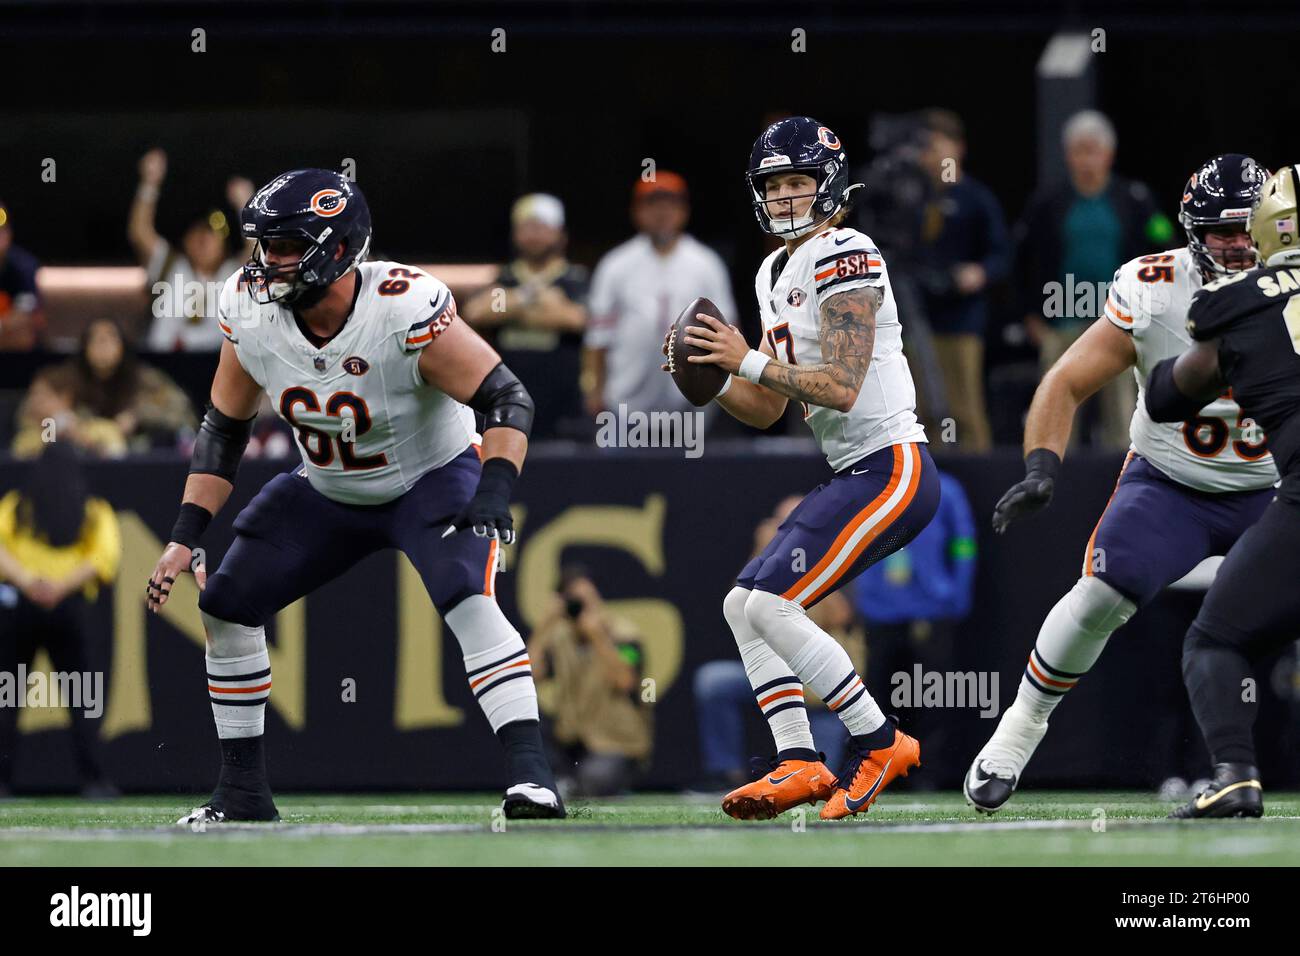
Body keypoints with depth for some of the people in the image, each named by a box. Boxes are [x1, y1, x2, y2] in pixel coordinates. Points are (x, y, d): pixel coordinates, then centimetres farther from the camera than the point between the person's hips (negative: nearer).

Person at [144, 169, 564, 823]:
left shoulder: (404, 310, -32)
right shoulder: (250, 314, -16)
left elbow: (508, 400, -29)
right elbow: (223, 430, -2)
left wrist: (493, 493, -44)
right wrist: (184, 537, -9)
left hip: (432, 481, -6)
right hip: (328, 493, 6)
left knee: (468, 598, -31)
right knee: (225, 606, 0)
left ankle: (530, 773, -32)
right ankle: (243, 793, 13)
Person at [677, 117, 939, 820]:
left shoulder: (844, 258, -12)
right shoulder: (775, 274, 17)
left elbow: (842, 388, -21)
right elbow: (765, 410, 17)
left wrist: (748, 361, -19)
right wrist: (710, 375, 0)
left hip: (892, 471, -10)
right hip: (855, 475, 10)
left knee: (772, 605, -16)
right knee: (743, 604, 9)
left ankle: (879, 743, -8)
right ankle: (798, 763, 3)